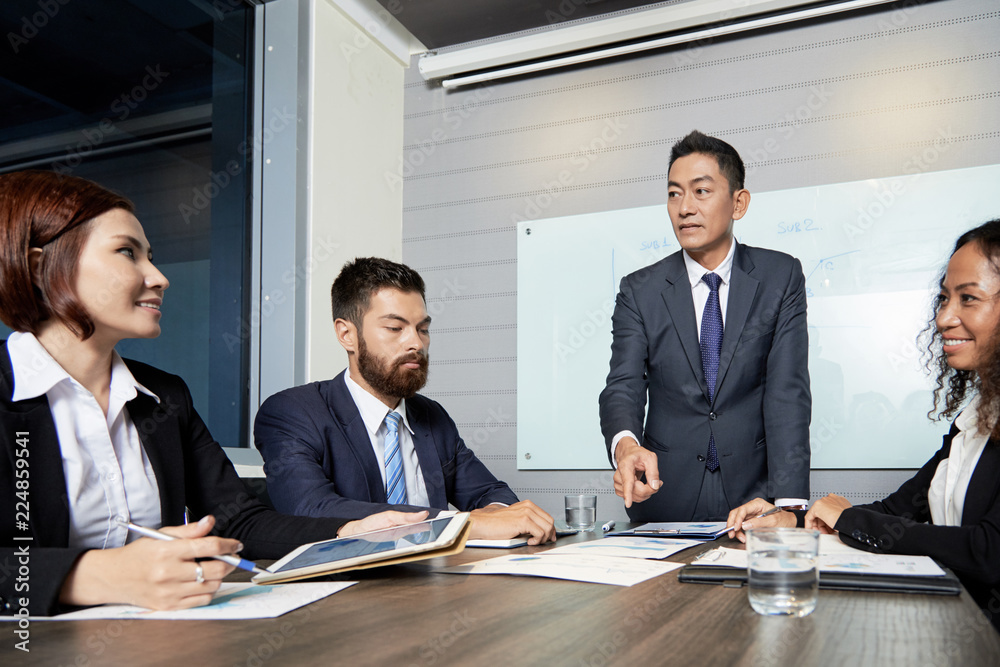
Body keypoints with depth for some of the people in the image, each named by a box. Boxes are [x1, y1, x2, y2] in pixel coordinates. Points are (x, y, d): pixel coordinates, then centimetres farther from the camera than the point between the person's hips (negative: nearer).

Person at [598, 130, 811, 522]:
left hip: (753, 495, 0)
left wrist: (788, 502, -17)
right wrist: (626, 444, -29)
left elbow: (788, 390, -6)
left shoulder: (781, 277, 3)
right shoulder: (639, 291, 4)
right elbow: (622, 387, -5)